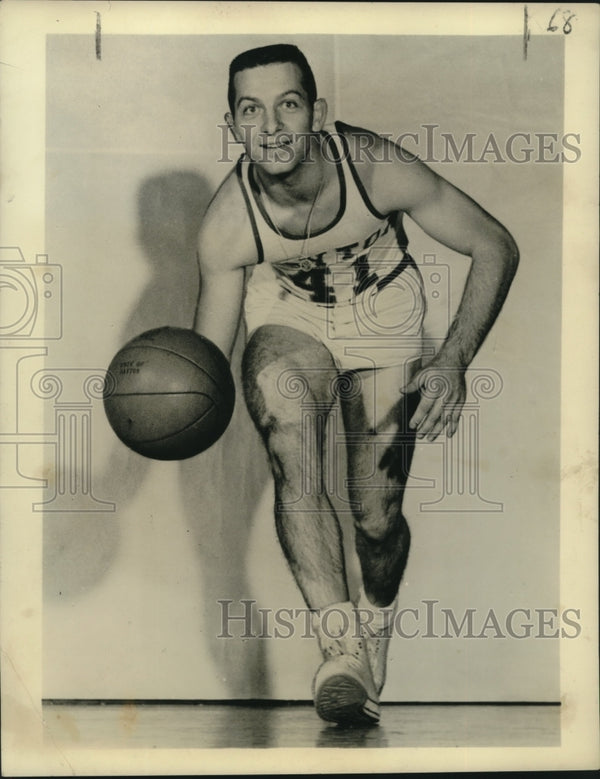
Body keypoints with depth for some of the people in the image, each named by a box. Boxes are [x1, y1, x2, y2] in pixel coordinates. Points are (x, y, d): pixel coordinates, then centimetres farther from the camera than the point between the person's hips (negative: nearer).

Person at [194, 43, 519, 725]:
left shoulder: (378, 169, -31)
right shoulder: (226, 226, -27)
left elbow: (495, 246, -20)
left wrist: (453, 362, -31)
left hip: (383, 316, 0)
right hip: (286, 315, 1)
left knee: (378, 516, -1)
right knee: (294, 474, -28)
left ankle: (376, 626, 31)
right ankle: (341, 652, -19)